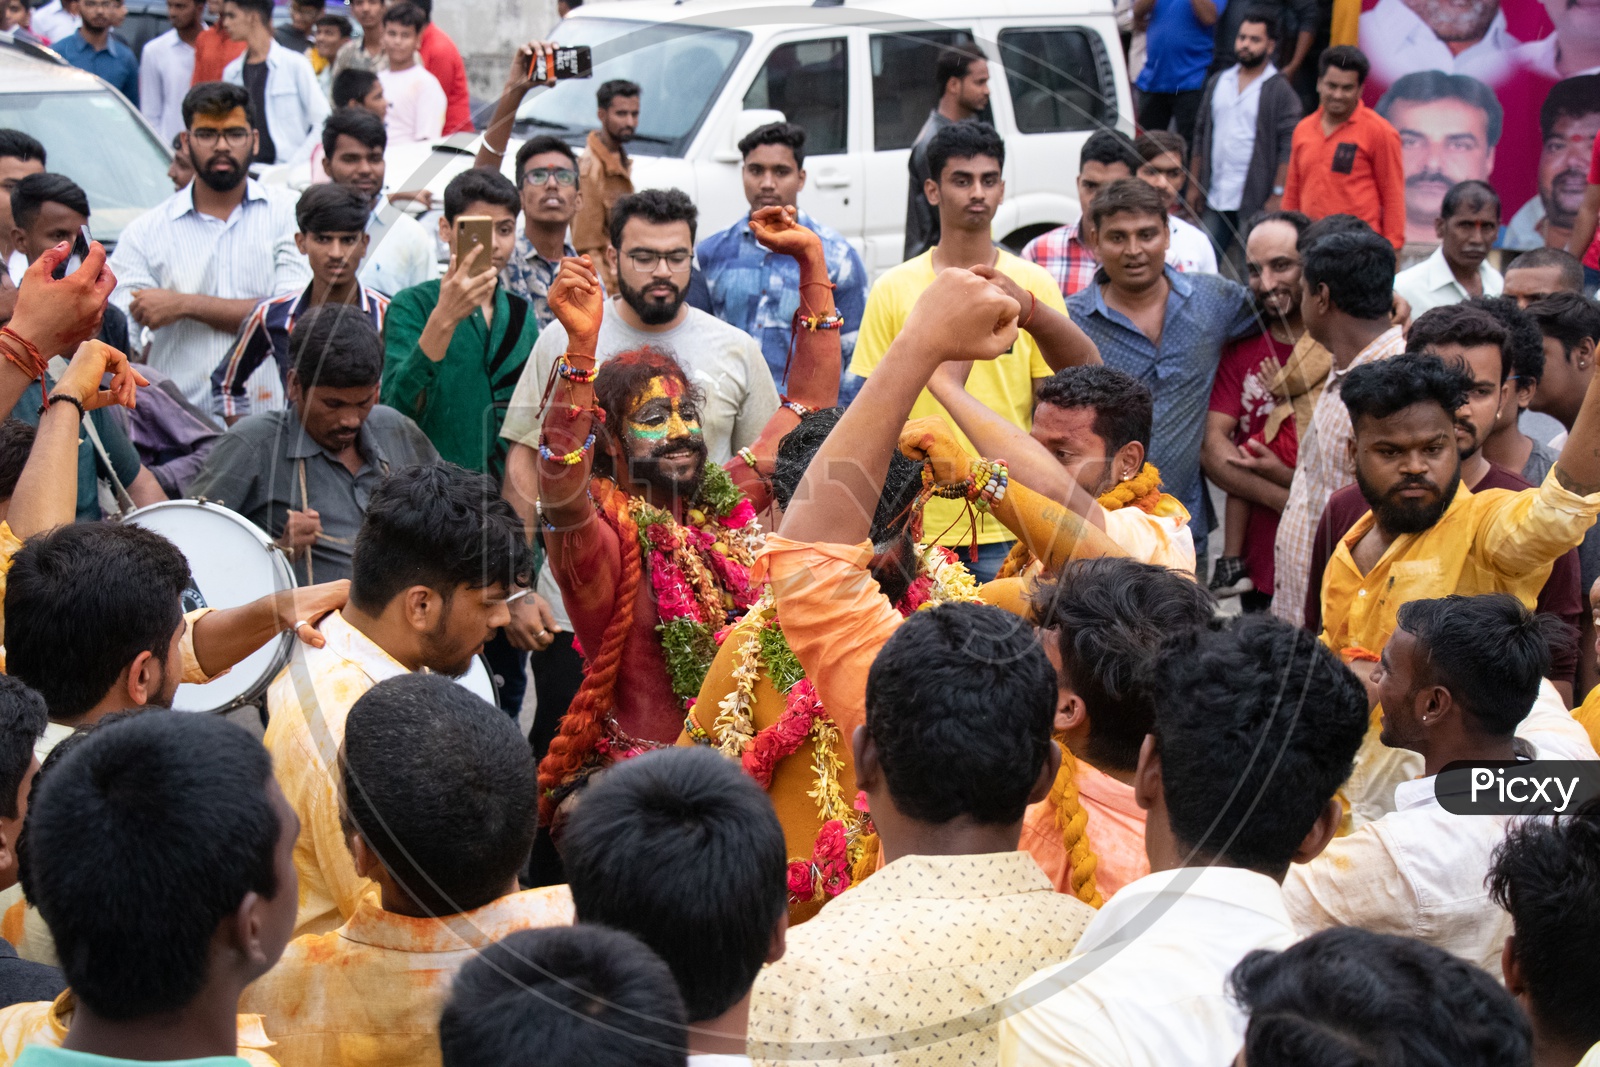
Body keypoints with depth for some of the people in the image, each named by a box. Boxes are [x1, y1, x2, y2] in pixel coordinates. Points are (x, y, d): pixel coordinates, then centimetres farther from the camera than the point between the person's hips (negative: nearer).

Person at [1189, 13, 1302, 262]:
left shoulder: (1280, 90, -4)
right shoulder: (1217, 82, 14)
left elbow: (1289, 147, -9)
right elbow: (1201, 136, 18)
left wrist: (1278, 194, -15)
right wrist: (1194, 184, 14)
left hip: (1255, 203, -5)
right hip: (1214, 198, 6)